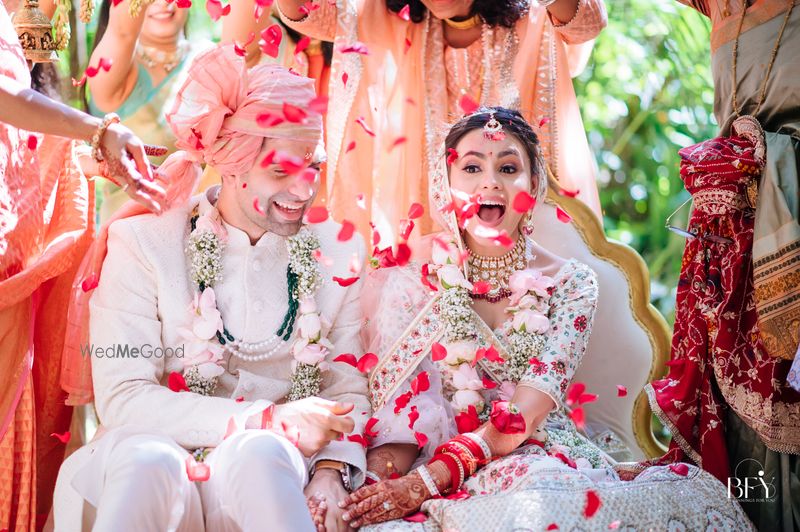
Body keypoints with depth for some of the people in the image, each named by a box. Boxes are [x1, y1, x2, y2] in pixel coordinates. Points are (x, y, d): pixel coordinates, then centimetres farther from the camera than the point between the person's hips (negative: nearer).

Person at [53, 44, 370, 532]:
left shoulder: (338, 254, 8)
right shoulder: (142, 244, -1)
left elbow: (347, 387, 8)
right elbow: (121, 398, -10)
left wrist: (332, 470, -14)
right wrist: (269, 419, -19)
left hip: (270, 474, 2)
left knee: (257, 452, -35)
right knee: (149, 459, -38)